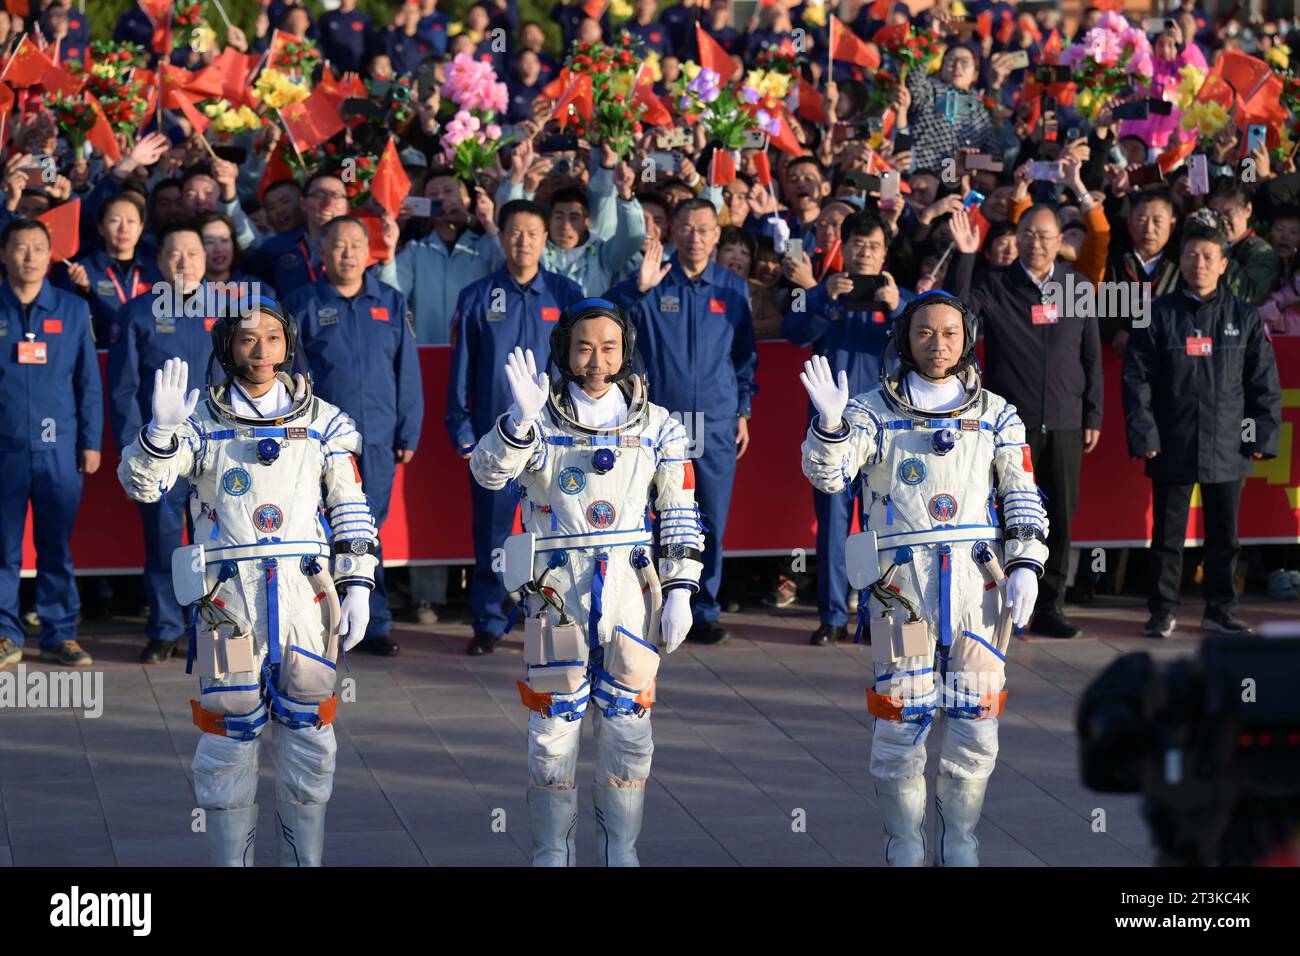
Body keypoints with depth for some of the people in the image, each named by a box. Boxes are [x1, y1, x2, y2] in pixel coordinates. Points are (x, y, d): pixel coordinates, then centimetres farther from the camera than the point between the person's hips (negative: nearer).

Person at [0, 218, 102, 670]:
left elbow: (89, 381, 10)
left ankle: (61, 635, 10)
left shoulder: (73, 309, 8)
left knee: (58, 547, 4)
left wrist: (91, 442, 4)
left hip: (58, 447, 1)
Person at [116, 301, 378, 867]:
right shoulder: (202, 418, 6)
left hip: (307, 592, 1)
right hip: (229, 595, -1)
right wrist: (162, 430, -23)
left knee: (308, 734, 4)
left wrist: (357, 588, 4)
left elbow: (351, 509, 12)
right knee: (229, 738, 0)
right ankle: (229, 859, 8)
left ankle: (306, 861, 14)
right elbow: (140, 482, -5)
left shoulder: (323, 421, 10)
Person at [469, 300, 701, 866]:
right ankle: (552, 854, 12)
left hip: (632, 589, 2)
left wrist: (679, 592, 1)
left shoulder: (656, 425, 5)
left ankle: (620, 853, 17)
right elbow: (488, 473, -17)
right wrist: (520, 417, -32)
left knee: (627, 728, 6)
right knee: (554, 726, 2)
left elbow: (679, 515, 7)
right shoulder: (540, 421, -1)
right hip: (558, 591, -2)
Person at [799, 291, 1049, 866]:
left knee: (976, 718, 1)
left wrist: (1024, 566, -1)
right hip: (903, 579, -2)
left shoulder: (996, 415, 13)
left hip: (979, 578, 2)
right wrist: (829, 421, -23)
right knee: (902, 716, -4)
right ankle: (903, 848, 7)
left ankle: (960, 845, 14)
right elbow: (828, 475, -6)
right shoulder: (875, 411, 7)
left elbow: (1022, 497, 11)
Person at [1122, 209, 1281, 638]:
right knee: (1168, 533, 4)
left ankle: (1220, 610, 19)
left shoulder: (1244, 317, 4)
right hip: (1173, 445, -1)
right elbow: (1136, 378, 0)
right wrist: (1143, 434, -7)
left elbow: (1264, 382, 7)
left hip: (1227, 447, 2)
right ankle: (1163, 611, 13)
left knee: (1224, 534, 9)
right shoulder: (1159, 315, 0)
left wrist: (1263, 436, 1)